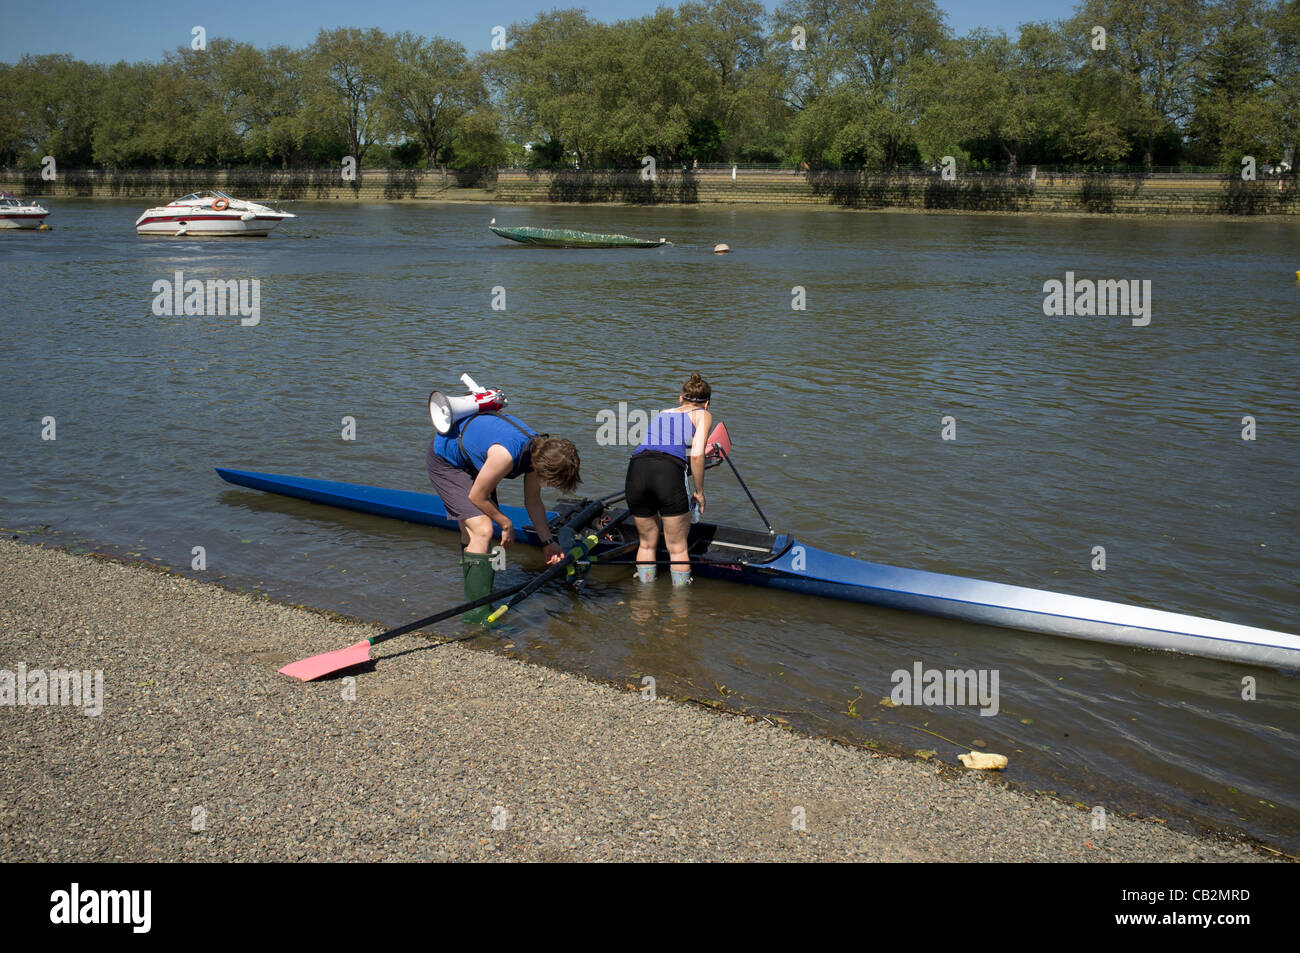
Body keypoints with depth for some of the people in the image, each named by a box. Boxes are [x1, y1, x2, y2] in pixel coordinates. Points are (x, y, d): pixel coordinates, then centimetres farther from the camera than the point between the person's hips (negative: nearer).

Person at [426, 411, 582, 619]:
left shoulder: (540, 450, -13)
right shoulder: (506, 455, -38)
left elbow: (534, 503, 3)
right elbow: (477, 496, -22)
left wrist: (548, 542, 5)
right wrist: (506, 524, -9)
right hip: (443, 461, -9)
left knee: (471, 531, 17)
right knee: (482, 530, -18)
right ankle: (478, 610, -14)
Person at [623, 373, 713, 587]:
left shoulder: (662, 413, 33)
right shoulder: (703, 415, 19)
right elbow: (696, 455, 2)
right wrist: (699, 492, 13)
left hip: (636, 467, 5)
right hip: (669, 472, -5)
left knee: (647, 543, 22)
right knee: (677, 548, 10)